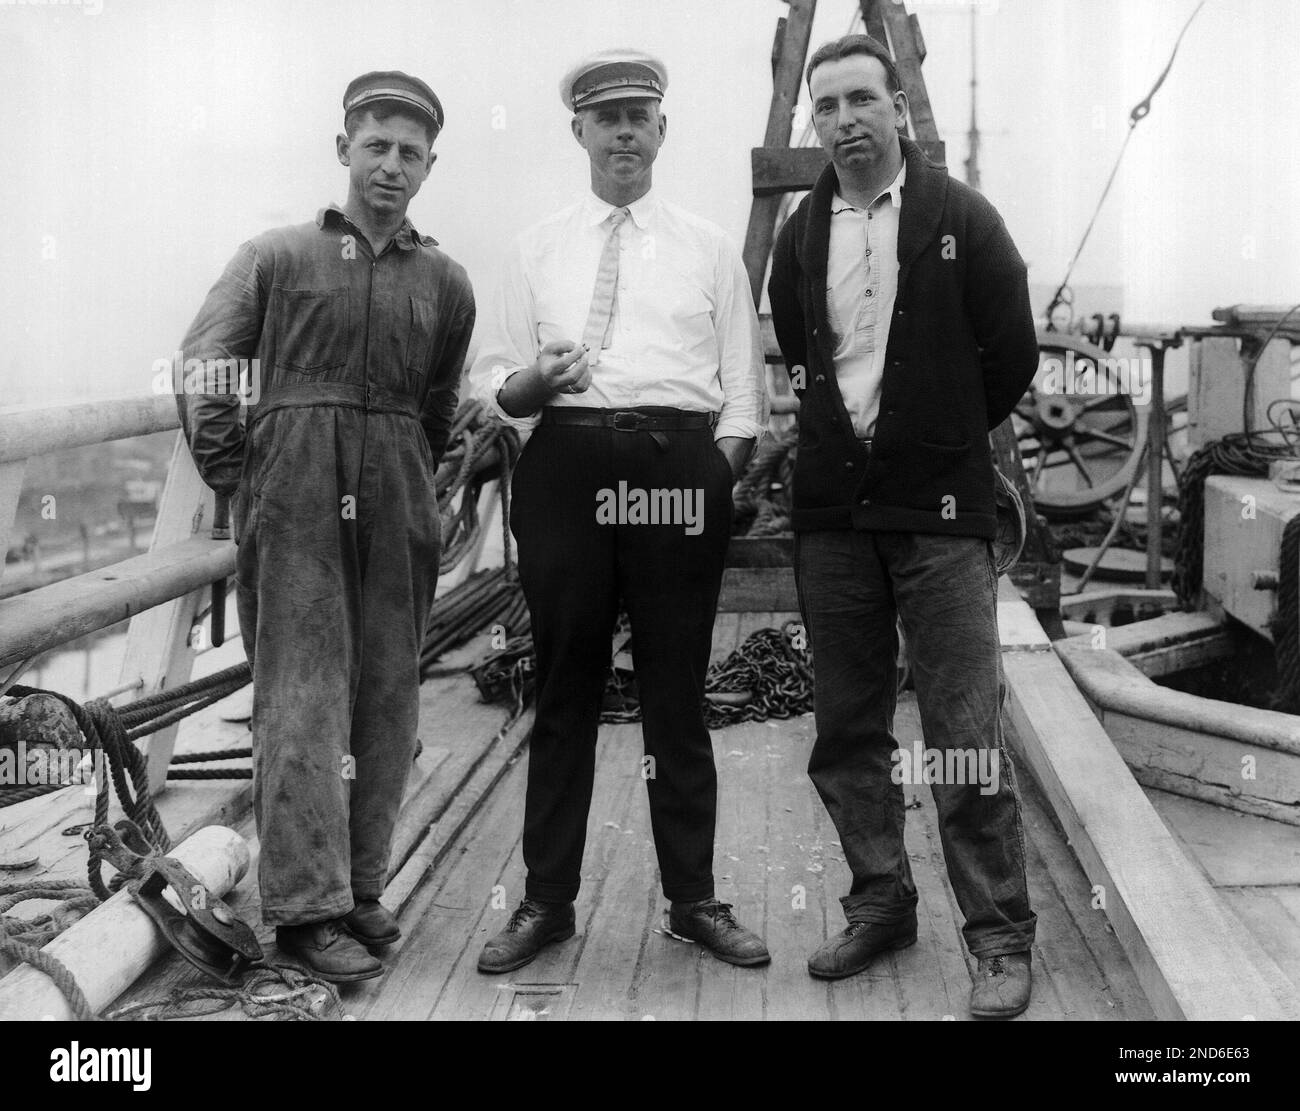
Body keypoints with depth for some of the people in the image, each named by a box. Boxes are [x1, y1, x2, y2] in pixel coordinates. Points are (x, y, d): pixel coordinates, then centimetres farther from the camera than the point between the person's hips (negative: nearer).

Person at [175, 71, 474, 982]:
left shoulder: (444, 280, 11)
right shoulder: (277, 257, 5)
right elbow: (201, 370, 6)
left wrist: (408, 476, 14)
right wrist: (236, 474, 1)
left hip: (399, 505, 3)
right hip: (295, 503, -3)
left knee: (388, 697, 6)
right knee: (303, 697, -4)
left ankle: (360, 885, 20)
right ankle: (305, 905, 2)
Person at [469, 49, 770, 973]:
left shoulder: (709, 248, 12)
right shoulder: (538, 248, 14)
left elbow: (742, 390, 9)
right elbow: (491, 379, 10)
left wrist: (718, 480, -5)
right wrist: (528, 384, -13)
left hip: (679, 464, 0)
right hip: (564, 464, 1)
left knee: (677, 689, 6)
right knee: (566, 688, 6)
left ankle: (695, 898, 18)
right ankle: (547, 900, 16)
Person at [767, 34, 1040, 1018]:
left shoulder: (962, 219, -1)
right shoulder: (799, 236, 10)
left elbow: (1012, 357, 3)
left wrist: (939, 437, 10)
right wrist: (845, 435, 12)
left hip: (940, 511, -4)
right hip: (832, 512, 4)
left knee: (966, 740, -5)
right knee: (847, 733, 10)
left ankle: (1002, 939, 7)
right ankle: (881, 906, 25)